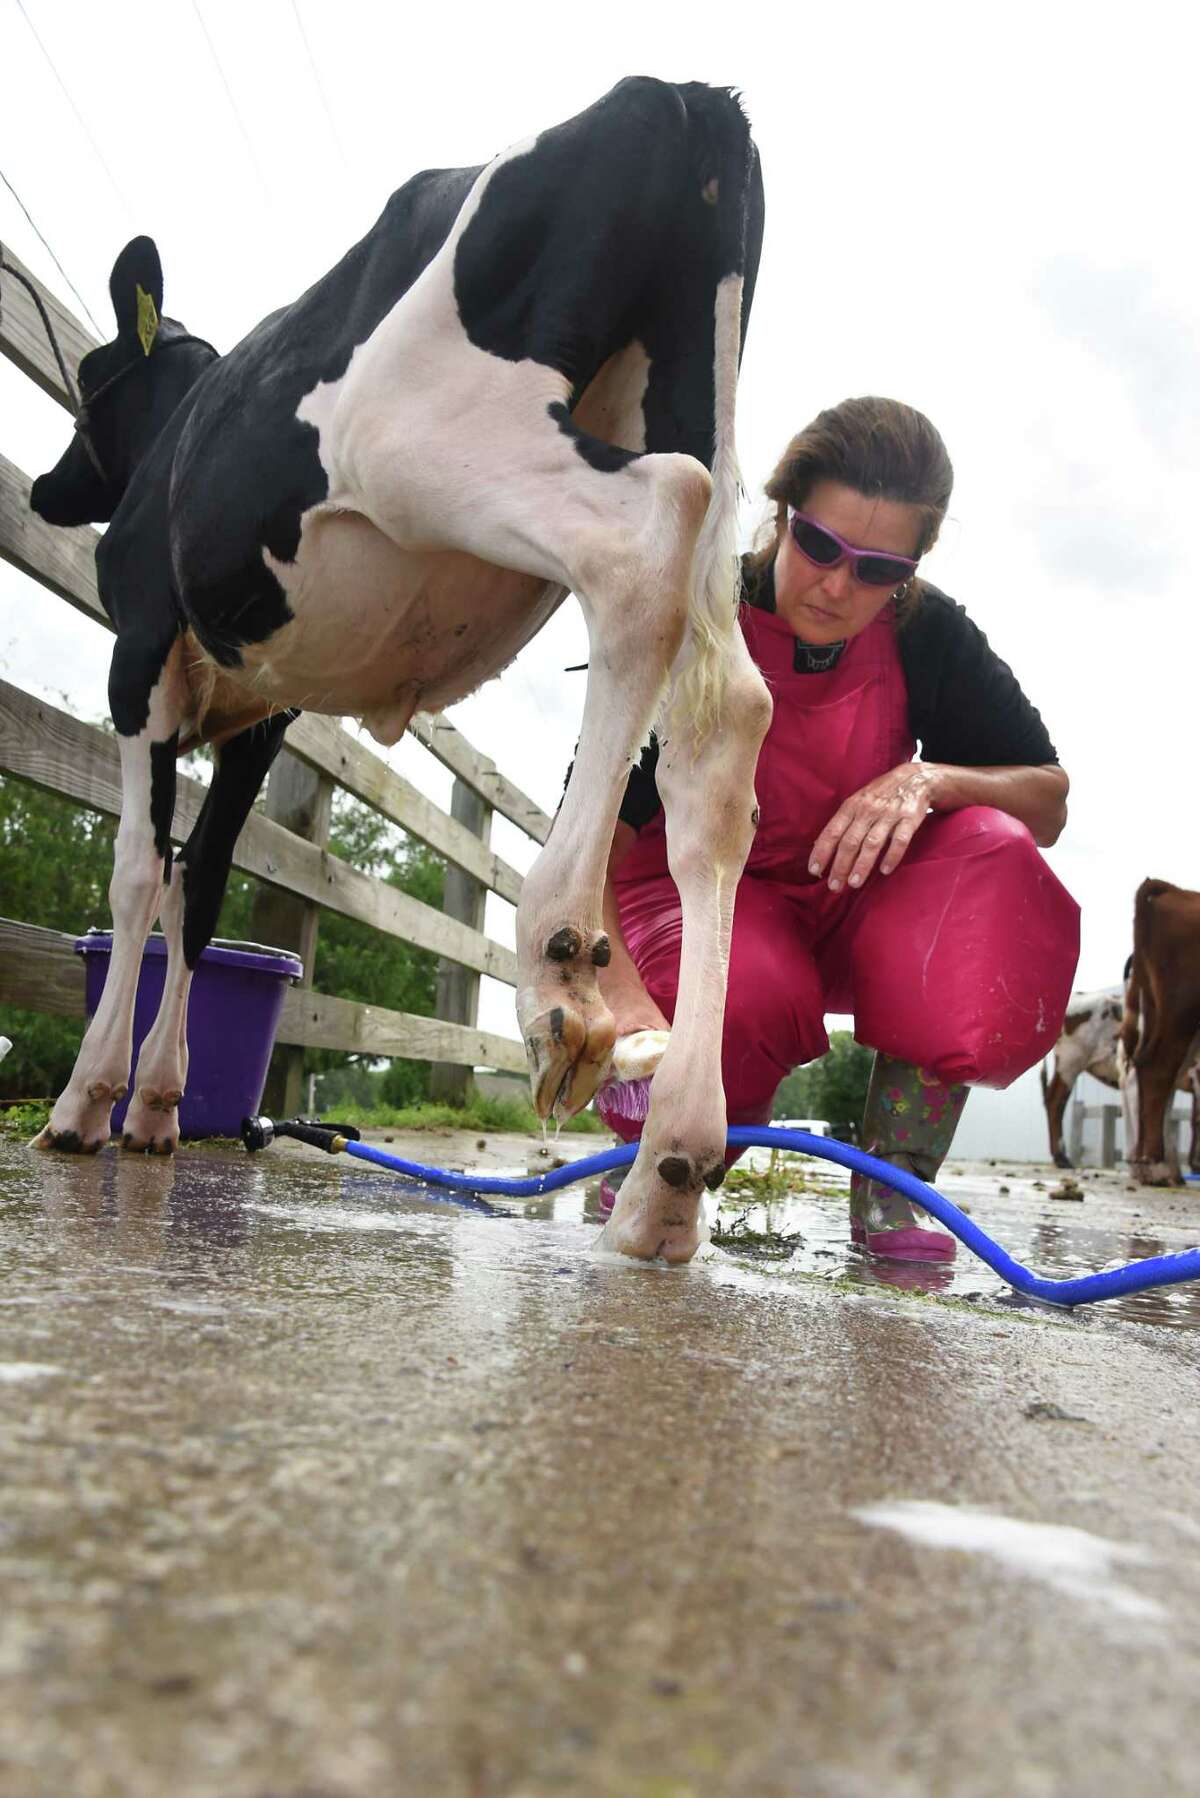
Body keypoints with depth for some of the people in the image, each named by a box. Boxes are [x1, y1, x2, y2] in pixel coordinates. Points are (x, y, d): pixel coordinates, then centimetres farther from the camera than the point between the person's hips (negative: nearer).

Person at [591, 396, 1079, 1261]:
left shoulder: (929, 633, -9)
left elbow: (1049, 802, -5)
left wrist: (930, 779, -27)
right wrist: (623, 997, -45)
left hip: (849, 908, 4)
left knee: (992, 855, -28)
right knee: (751, 999, -39)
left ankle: (892, 1184, -17)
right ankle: (640, 1108, 0)